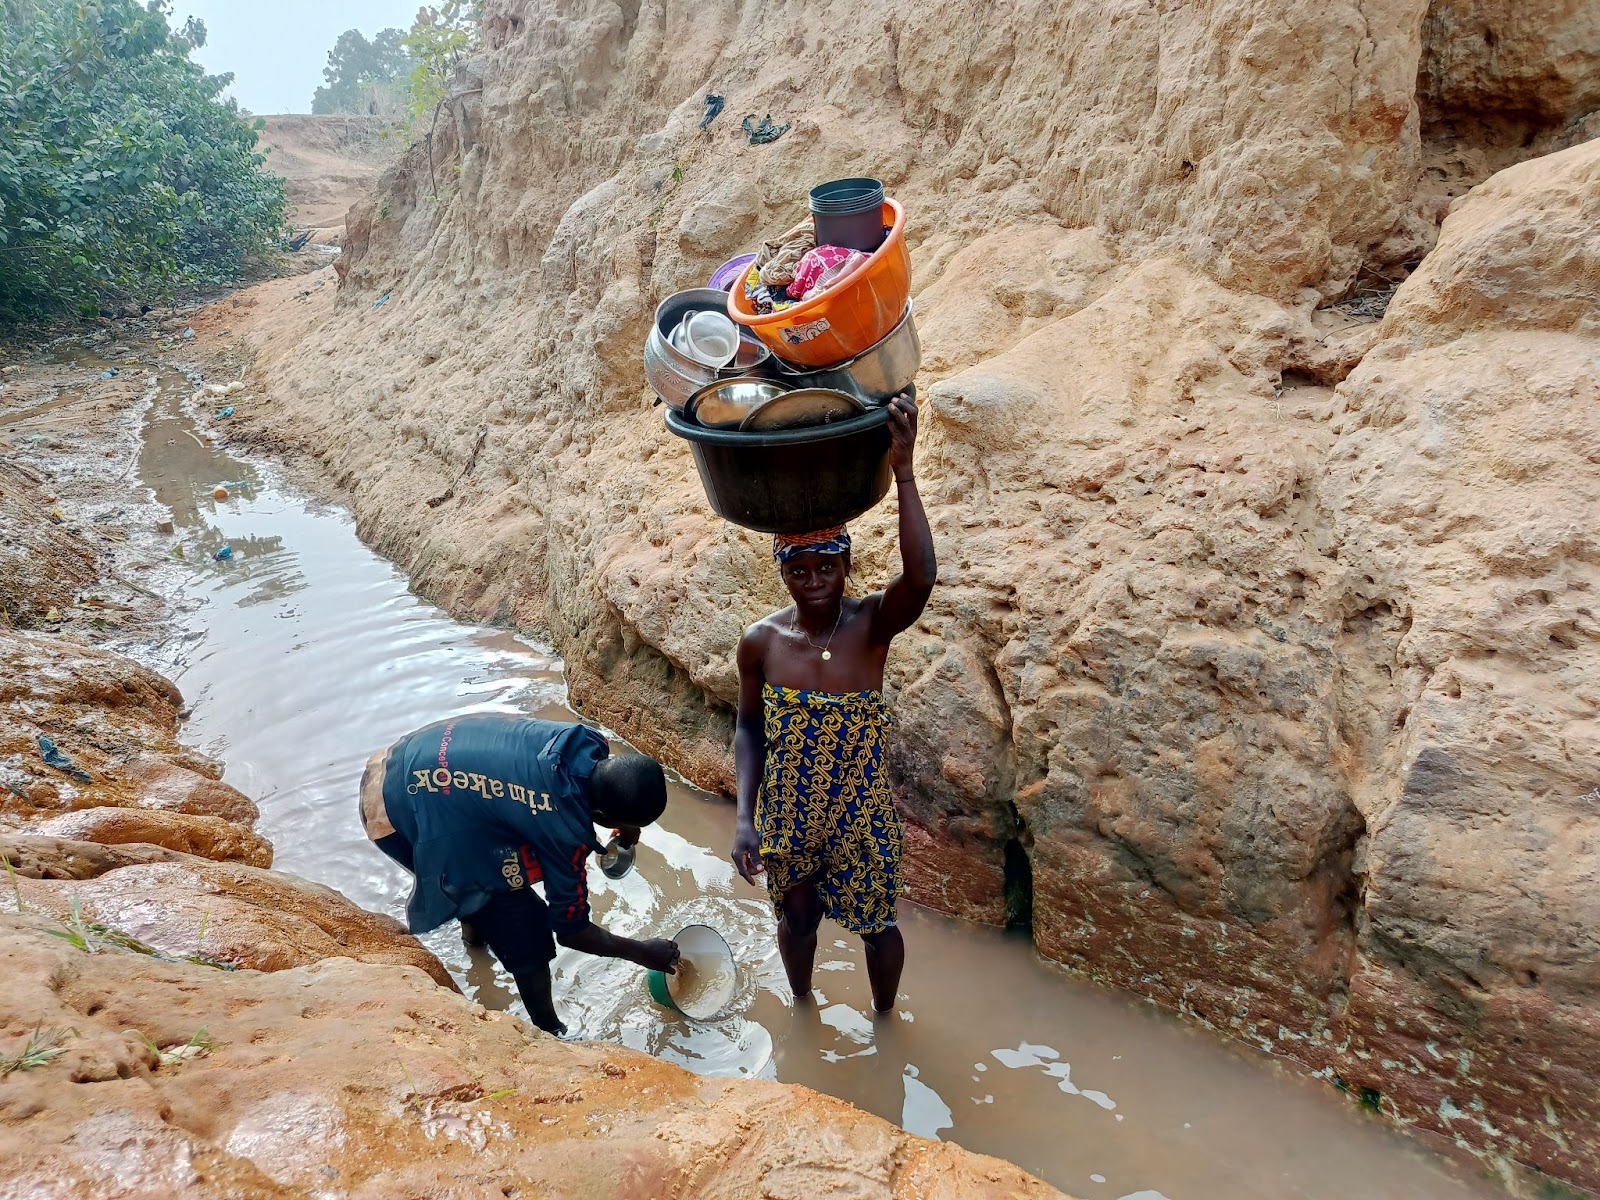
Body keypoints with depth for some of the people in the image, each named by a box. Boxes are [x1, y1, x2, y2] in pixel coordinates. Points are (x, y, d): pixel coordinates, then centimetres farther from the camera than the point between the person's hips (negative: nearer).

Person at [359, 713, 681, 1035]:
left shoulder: (583, 744, -9)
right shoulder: (565, 830, -26)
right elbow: (570, 928, -10)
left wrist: (625, 821, 11)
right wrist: (642, 952, 1)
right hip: (401, 813, -8)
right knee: (519, 918, -1)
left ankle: (473, 924, 63)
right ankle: (549, 1033, 14)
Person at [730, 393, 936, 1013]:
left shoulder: (872, 624, -22)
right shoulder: (760, 641, -15)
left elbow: (921, 576, -43)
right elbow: (749, 729, -2)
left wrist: (902, 469, -50)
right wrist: (744, 818, -10)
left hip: (861, 815, -1)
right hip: (786, 817, 2)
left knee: (877, 925, 19)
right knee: (797, 919, 24)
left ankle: (884, 1016, 51)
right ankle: (802, 1002, 57)